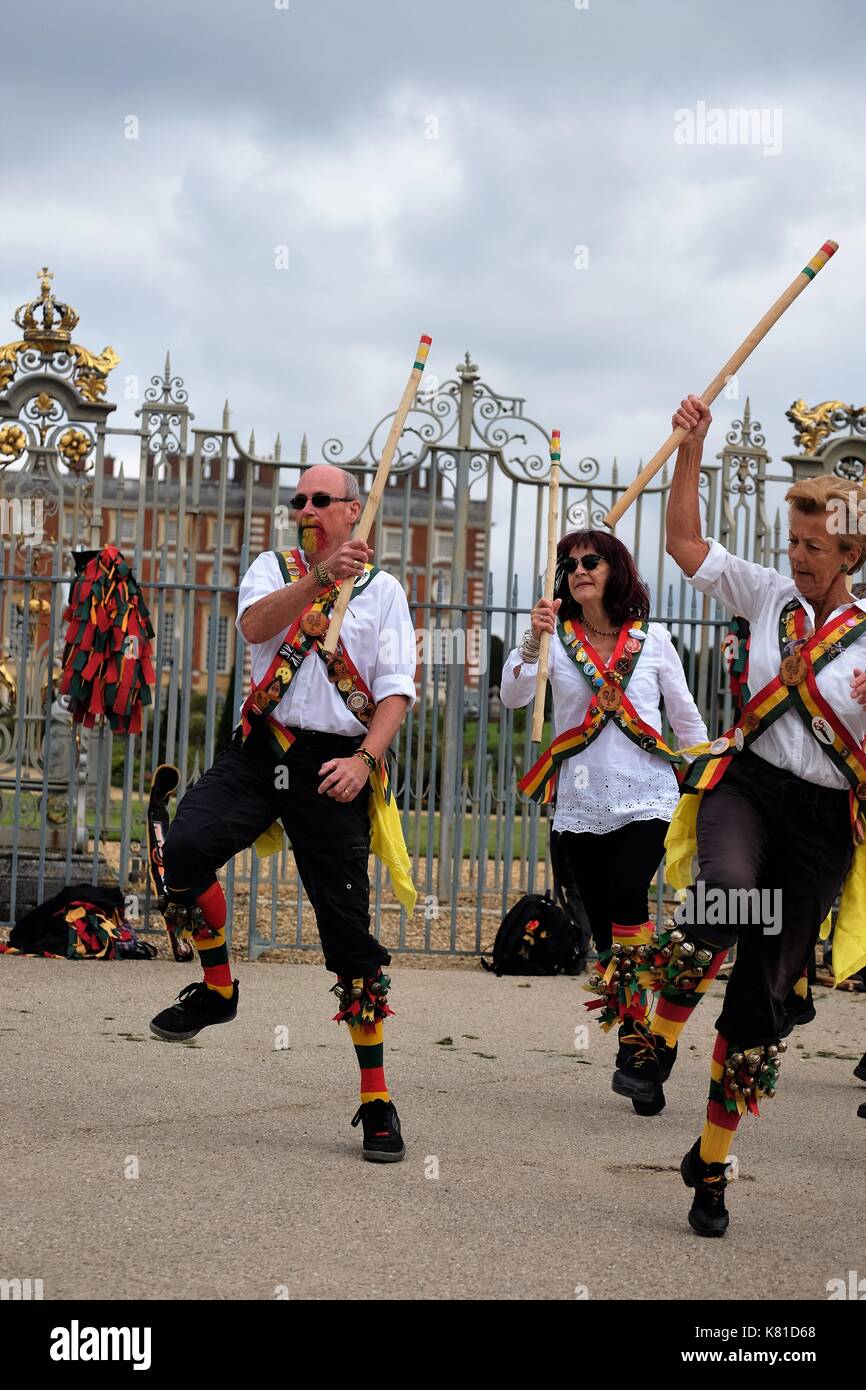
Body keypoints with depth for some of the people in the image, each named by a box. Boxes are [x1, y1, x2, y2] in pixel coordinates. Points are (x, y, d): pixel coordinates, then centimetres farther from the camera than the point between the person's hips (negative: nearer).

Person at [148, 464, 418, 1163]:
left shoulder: (383, 589, 10)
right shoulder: (272, 568, 12)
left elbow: (396, 687, 3)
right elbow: (255, 626, -10)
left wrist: (365, 758, -14)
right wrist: (318, 576, -25)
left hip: (334, 765, -1)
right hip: (260, 748, 1)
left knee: (349, 928, -2)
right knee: (187, 845, -26)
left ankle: (377, 1101, 5)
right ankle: (217, 989, 0)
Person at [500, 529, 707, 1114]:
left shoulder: (652, 638, 6)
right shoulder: (556, 638, 5)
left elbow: (686, 716, 13)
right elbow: (513, 697, -10)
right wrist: (534, 641, -26)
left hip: (648, 799, -2)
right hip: (581, 806, 2)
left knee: (626, 895, -25)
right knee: (606, 933, 4)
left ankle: (637, 1028, -15)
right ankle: (634, 1044, 14)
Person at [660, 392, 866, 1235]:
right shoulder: (770, 597, 8)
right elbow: (685, 544, 10)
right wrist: (691, 451, 1)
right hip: (745, 783, 1)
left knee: (763, 993, 4)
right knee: (726, 896, -37)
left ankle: (712, 1165, 19)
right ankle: (659, 1033, -14)